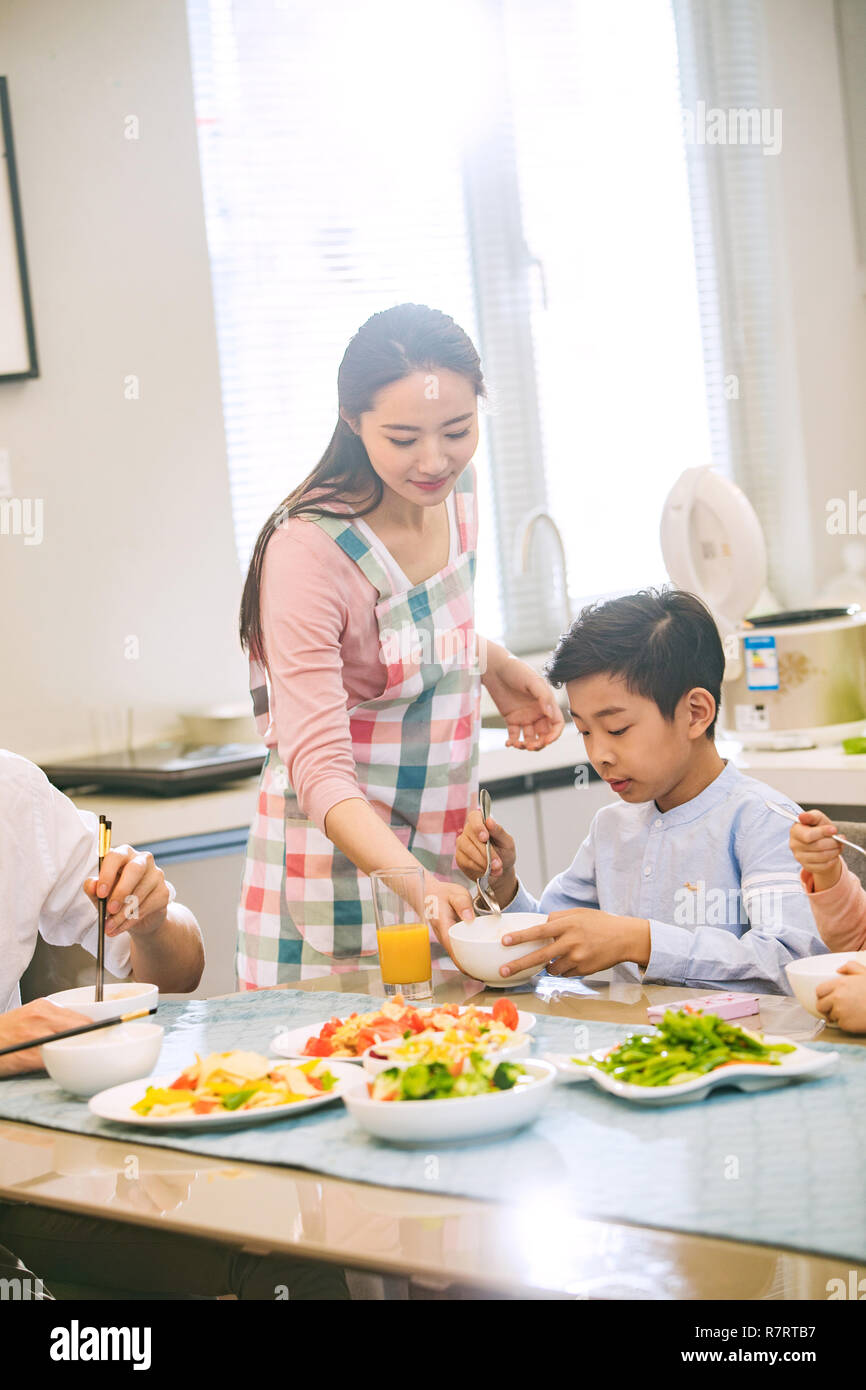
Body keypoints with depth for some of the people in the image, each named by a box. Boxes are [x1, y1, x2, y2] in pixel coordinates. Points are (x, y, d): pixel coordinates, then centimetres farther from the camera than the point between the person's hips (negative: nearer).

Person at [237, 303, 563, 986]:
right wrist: (411, 880, -42)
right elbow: (320, 767, -28)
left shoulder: (454, 488, 0)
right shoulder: (308, 550, -23)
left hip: (448, 857, 7)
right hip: (337, 864, -7)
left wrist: (495, 664, 4)